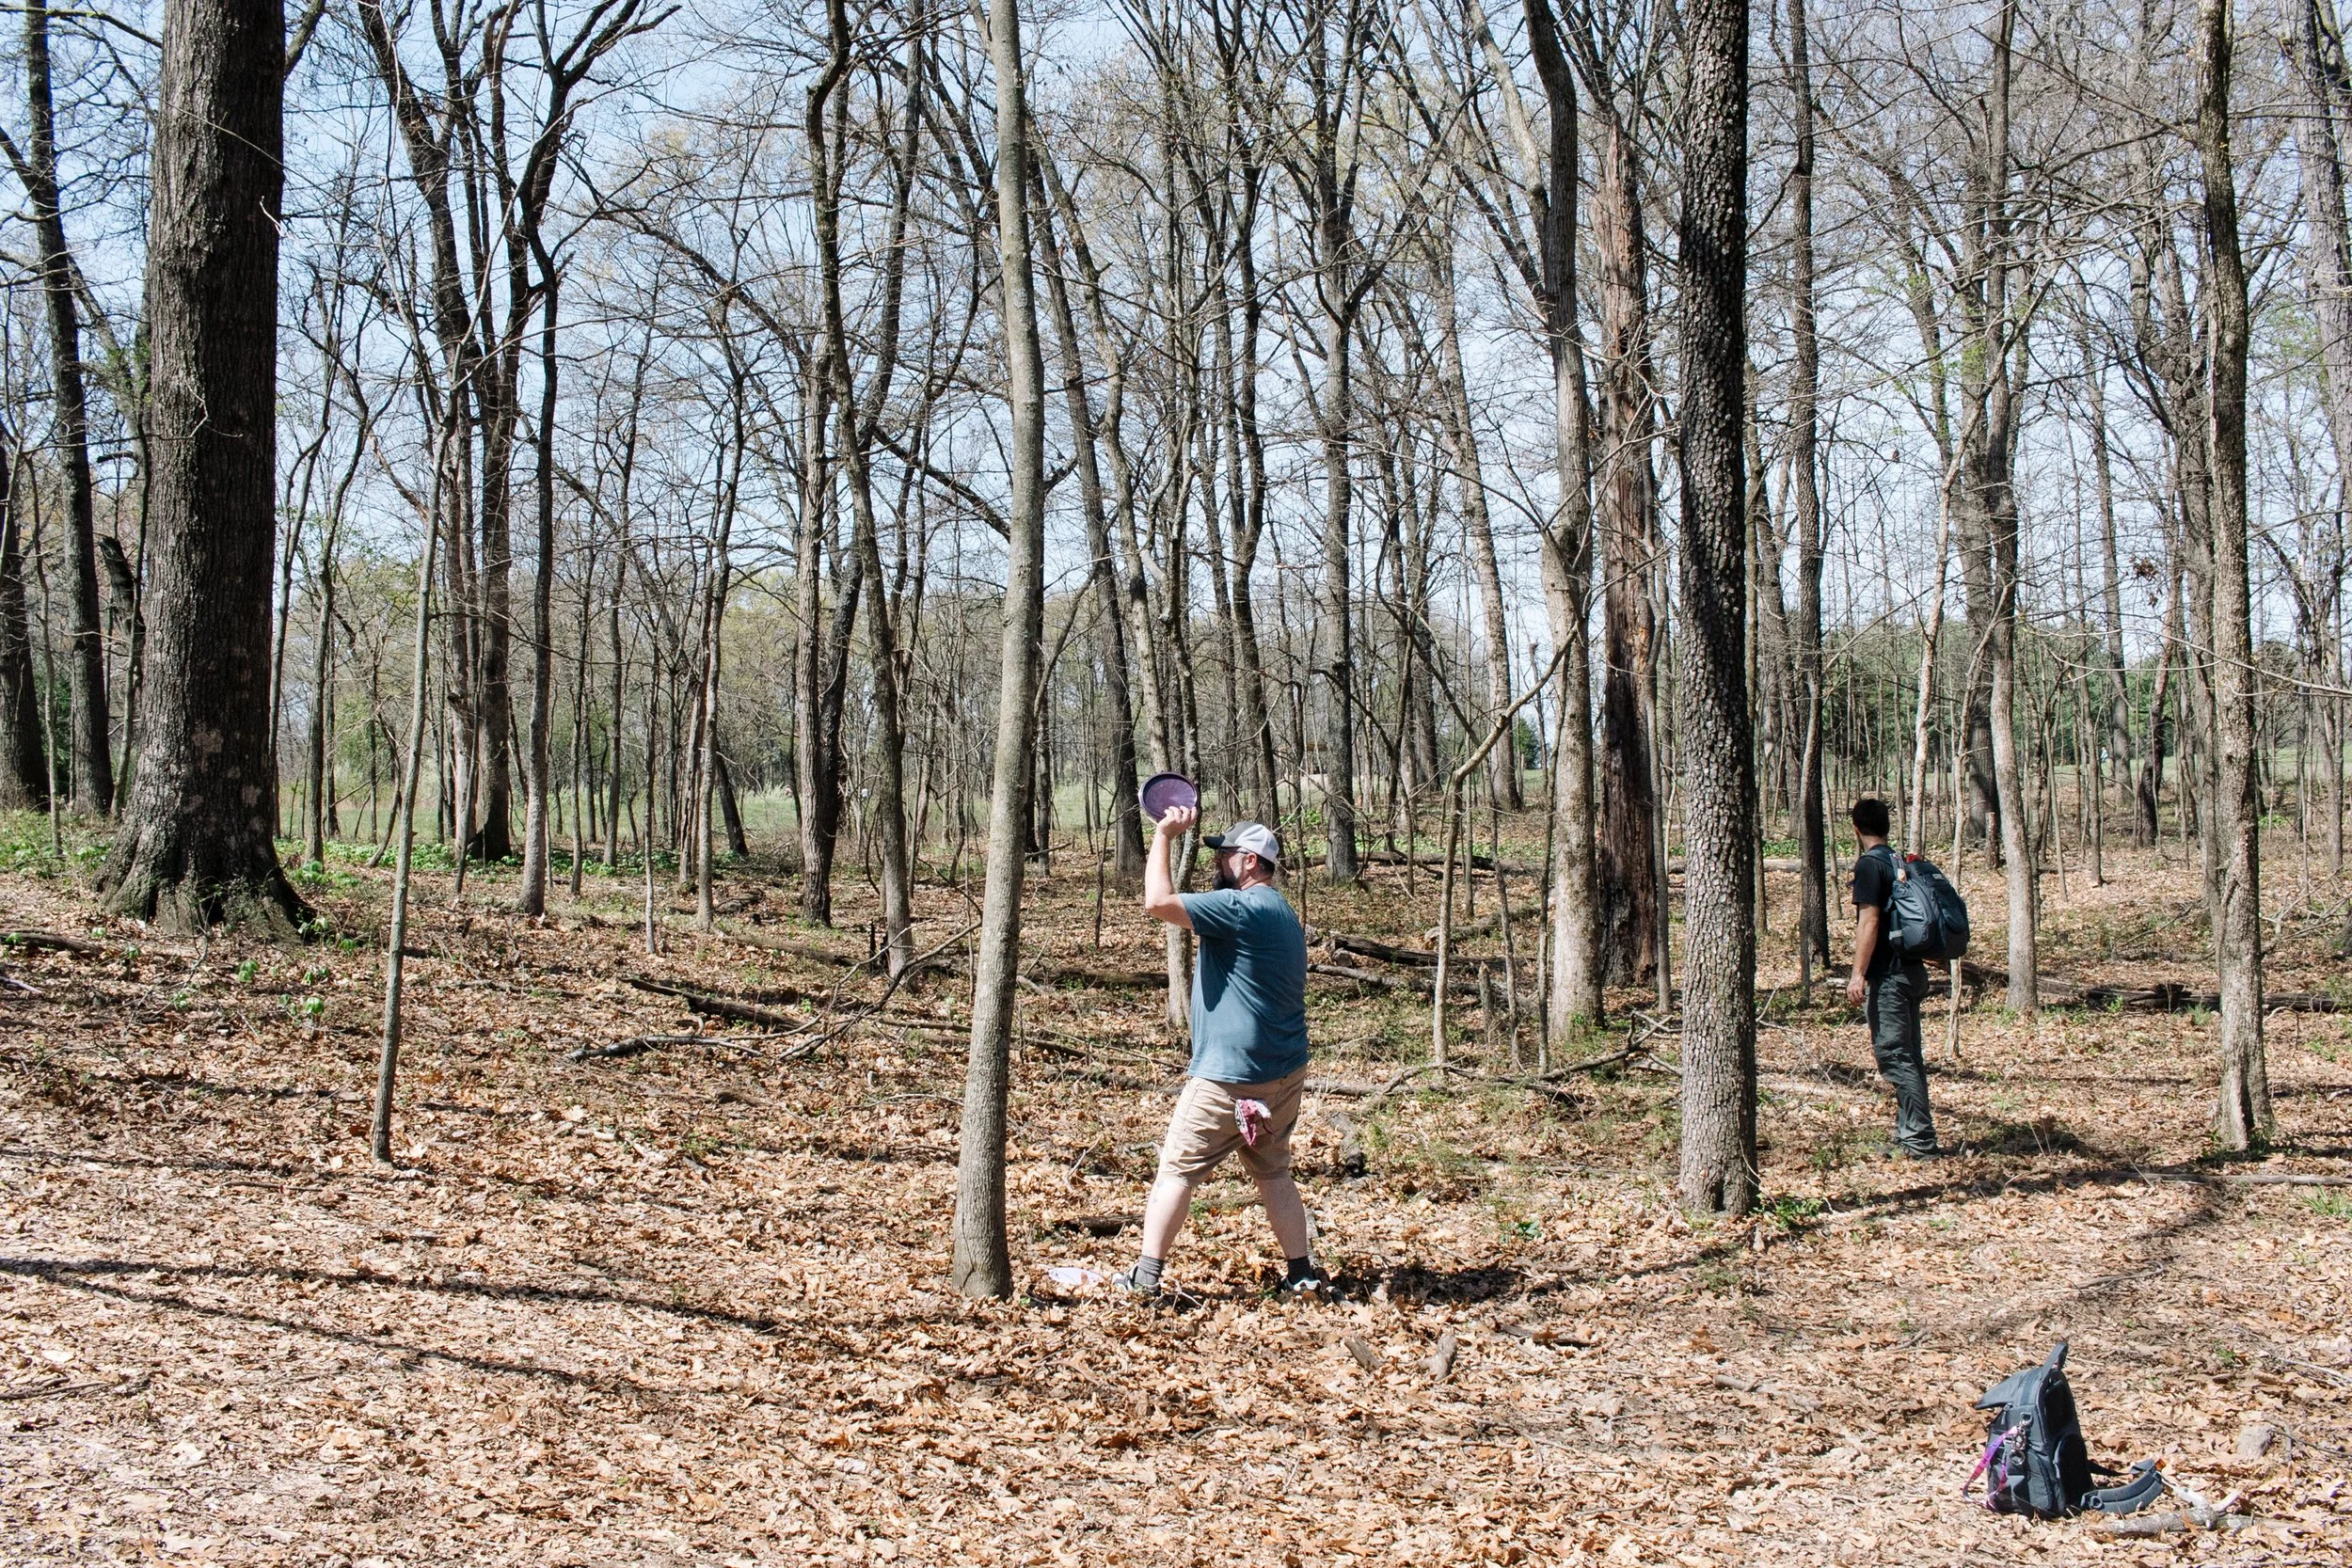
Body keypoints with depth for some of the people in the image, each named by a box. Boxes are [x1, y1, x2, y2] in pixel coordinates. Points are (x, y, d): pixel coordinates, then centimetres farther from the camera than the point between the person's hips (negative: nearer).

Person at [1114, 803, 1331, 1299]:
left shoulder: (1242, 908, -18)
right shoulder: (1283, 914, 14)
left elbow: (1157, 903, -24)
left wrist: (1164, 836, -15)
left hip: (1231, 1078, -9)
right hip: (1285, 1072, 9)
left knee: (1177, 1169, 0)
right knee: (1274, 1172, 17)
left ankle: (1146, 1277, 2)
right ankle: (1302, 1273, 15)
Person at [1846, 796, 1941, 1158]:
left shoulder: (1869, 864, -12)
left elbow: (1869, 922, -19)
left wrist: (1858, 974, -20)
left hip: (1888, 975, -9)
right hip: (1912, 970, 9)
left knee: (1895, 1056, -9)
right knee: (1908, 1056, 13)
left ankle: (1920, 1140, -11)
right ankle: (1908, 1134, 19)